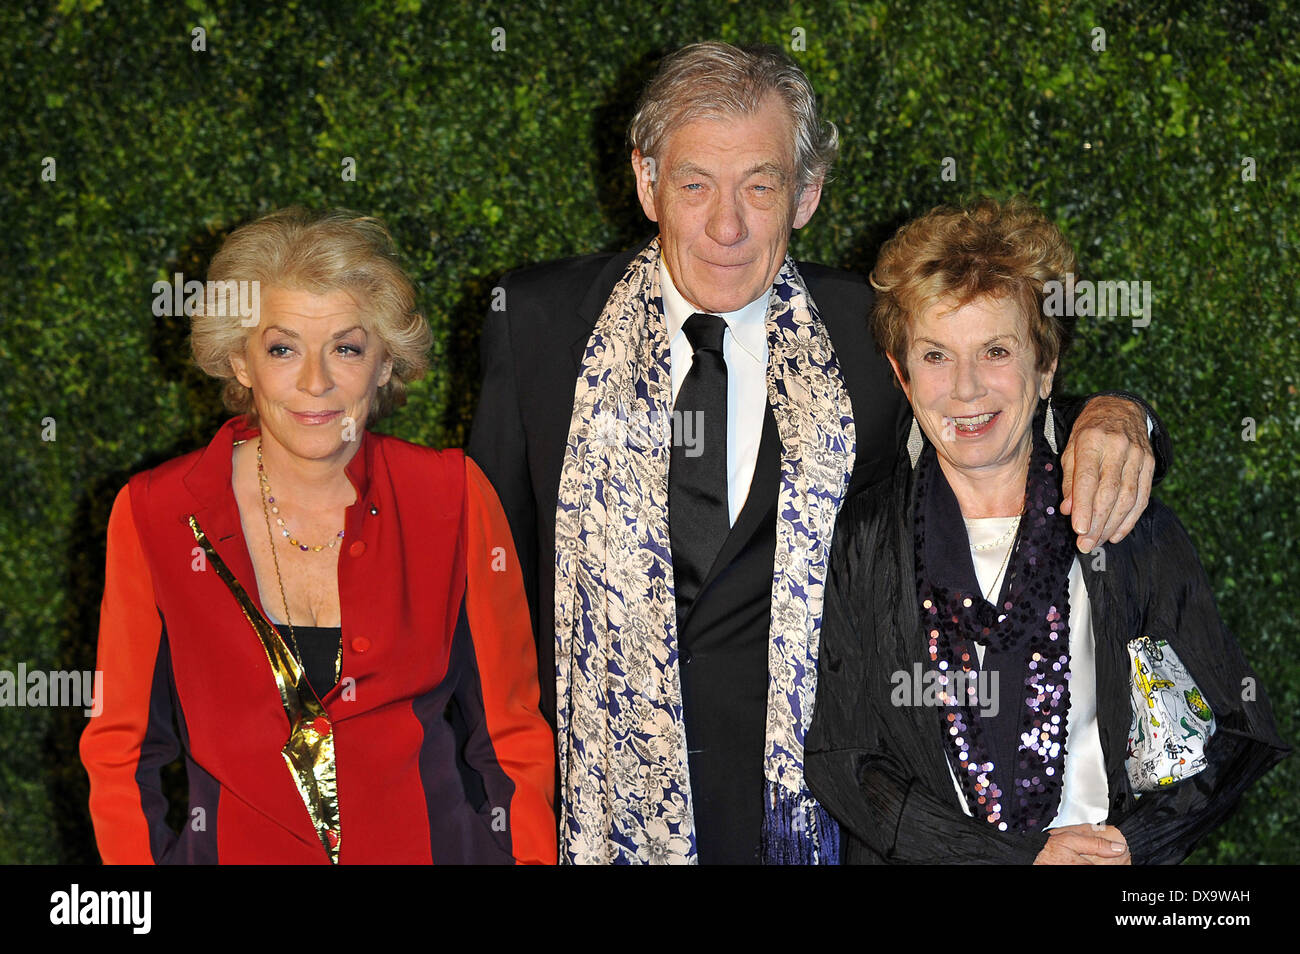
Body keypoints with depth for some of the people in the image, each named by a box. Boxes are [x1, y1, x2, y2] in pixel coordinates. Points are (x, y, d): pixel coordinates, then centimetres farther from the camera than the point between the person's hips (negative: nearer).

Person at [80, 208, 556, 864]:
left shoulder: (454, 501, -1)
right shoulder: (154, 515, -1)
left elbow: (513, 739, 4)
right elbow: (120, 751, 5)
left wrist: (533, 857, -7)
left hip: (432, 845, 0)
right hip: (233, 849, 0)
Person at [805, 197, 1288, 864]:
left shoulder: (1133, 532, 2)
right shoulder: (857, 544, 2)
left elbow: (1232, 732, 7)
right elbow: (839, 761, -1)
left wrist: (1131, 845, -9)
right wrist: (1019, 857, -10)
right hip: (919, 861, 0)